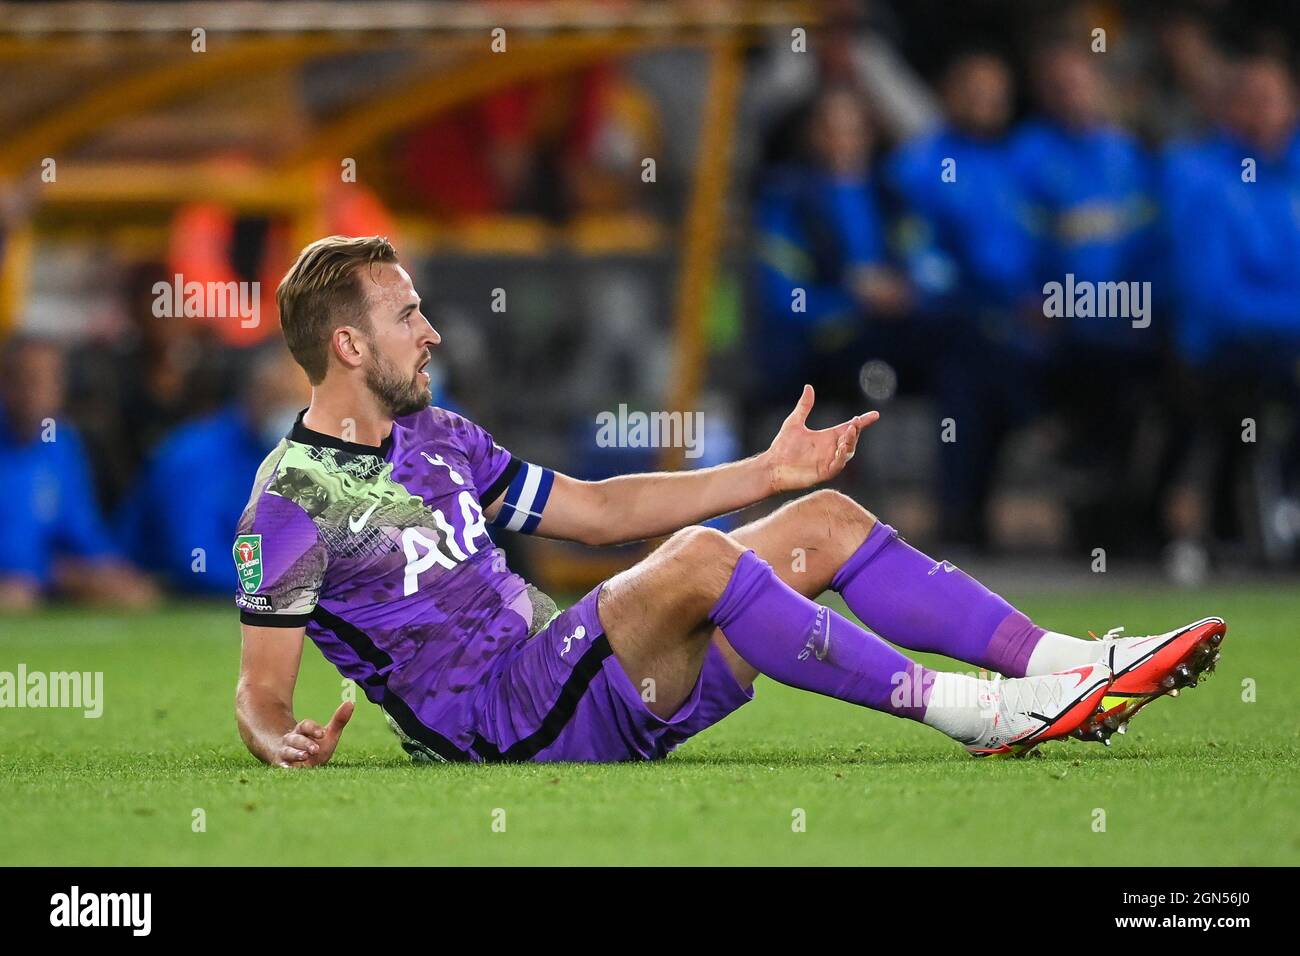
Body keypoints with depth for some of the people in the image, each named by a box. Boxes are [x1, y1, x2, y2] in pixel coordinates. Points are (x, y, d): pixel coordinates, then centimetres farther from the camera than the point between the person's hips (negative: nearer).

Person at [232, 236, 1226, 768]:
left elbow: (598, 508, 23)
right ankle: (972, 712, -29)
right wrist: (286, 741, -34)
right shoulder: (292, 501, -9)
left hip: (567, 672, 9)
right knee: (698, 557, -31)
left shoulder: (438, 437, 16)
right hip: (492, 716, -9)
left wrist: (770, 471, 19)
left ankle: (1070, 665, -8)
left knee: (825, 520, 1)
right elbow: (261, 688, -10)